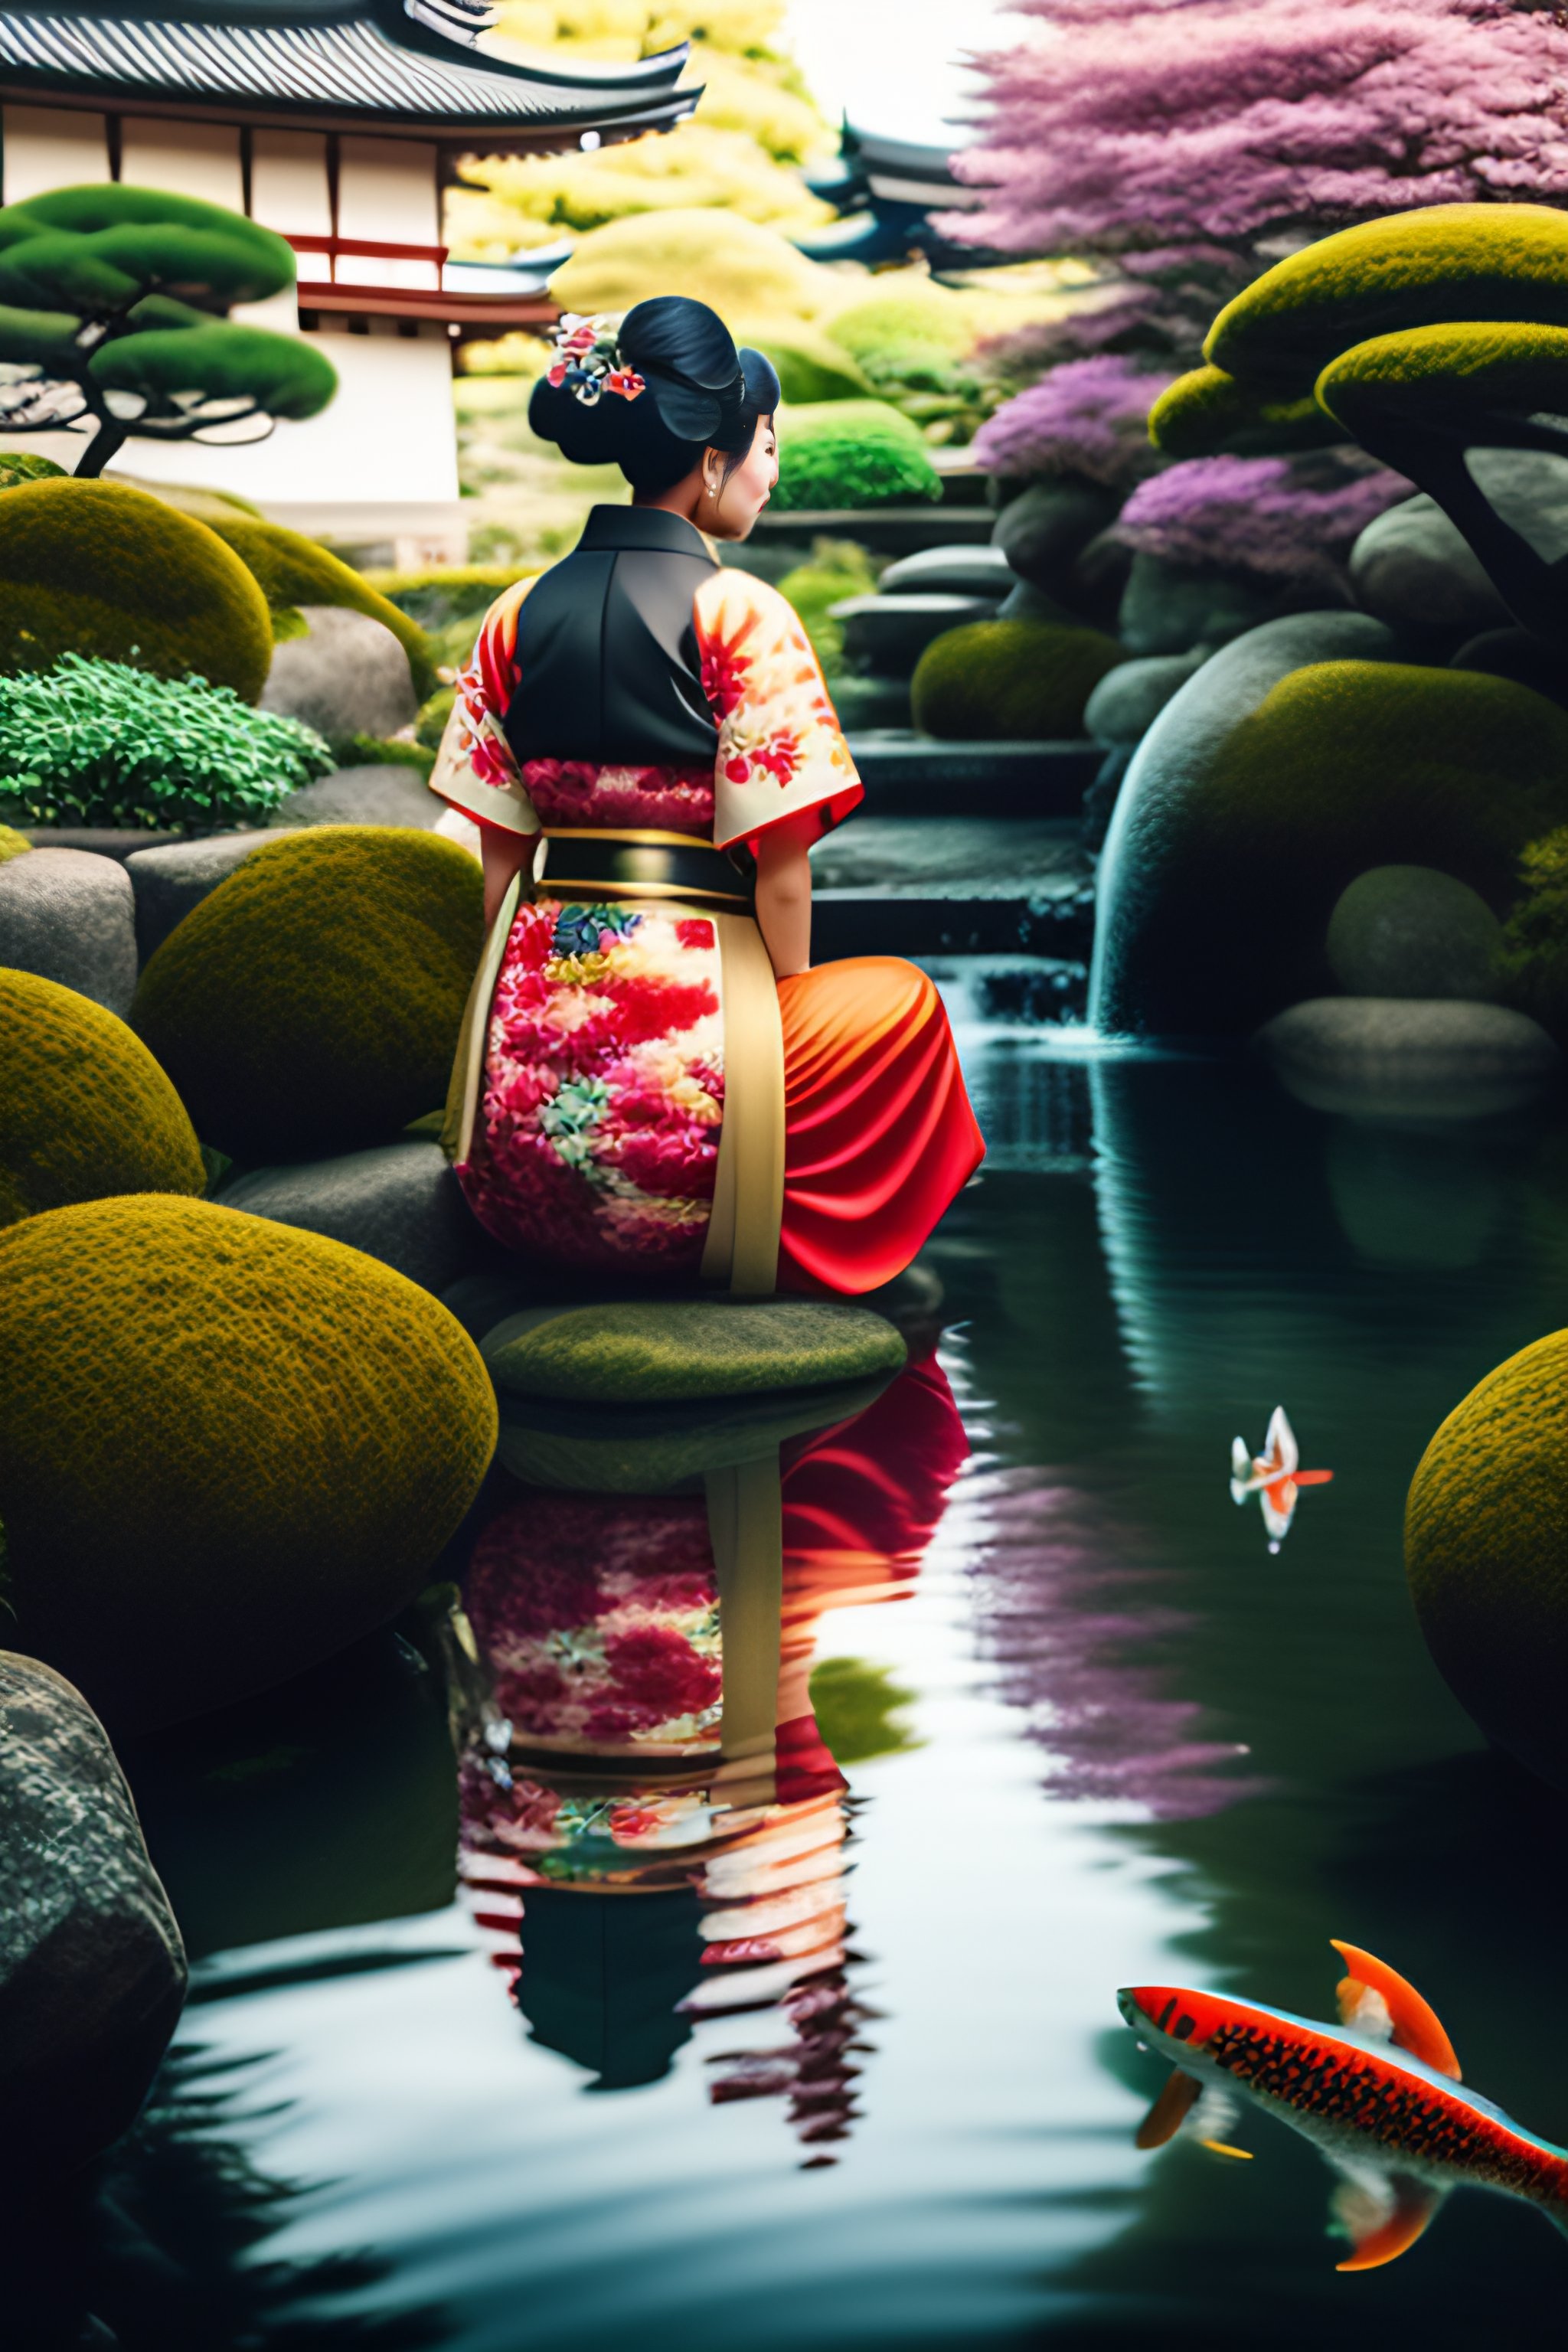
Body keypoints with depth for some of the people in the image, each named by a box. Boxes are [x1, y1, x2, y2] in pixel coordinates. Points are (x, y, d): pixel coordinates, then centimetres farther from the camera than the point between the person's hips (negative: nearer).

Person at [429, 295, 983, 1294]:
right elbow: (781, 873, -9)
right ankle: (805, 1262, 18)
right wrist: (787, 1031, 5)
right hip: (687, 1006, -6)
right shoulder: (739, 614, -9)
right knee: (899, 999, 22)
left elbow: (502, 857, 9)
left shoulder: (518, 615, 7)